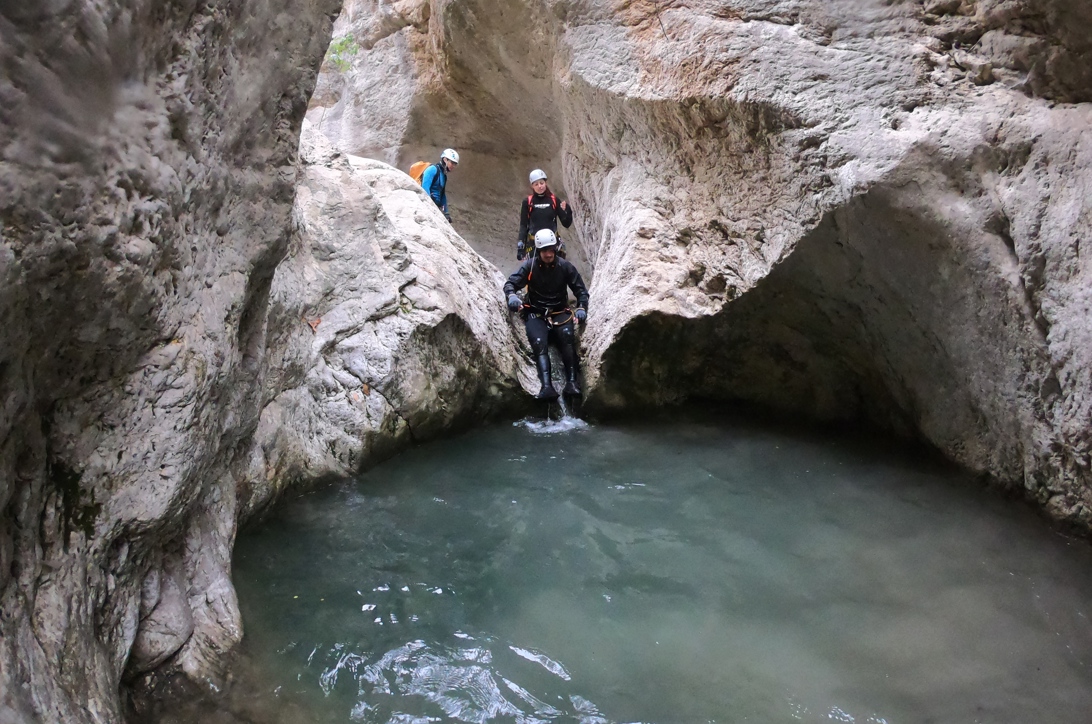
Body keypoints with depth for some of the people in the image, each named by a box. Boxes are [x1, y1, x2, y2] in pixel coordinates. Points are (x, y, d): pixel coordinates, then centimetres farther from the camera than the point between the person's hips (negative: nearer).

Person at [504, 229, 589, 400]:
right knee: (539, 343, -30)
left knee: (567, 335, -32)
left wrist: (581, 308, -16)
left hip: (560, 312, 1)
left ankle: (571, 382, -37)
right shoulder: (529, 265, -4)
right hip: (535, 313, -1)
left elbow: (580, 289, 3)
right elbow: (510, 283, -8)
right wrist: (512, 296, -32)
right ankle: (547, 386, -47)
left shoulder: (565, 266, -2)